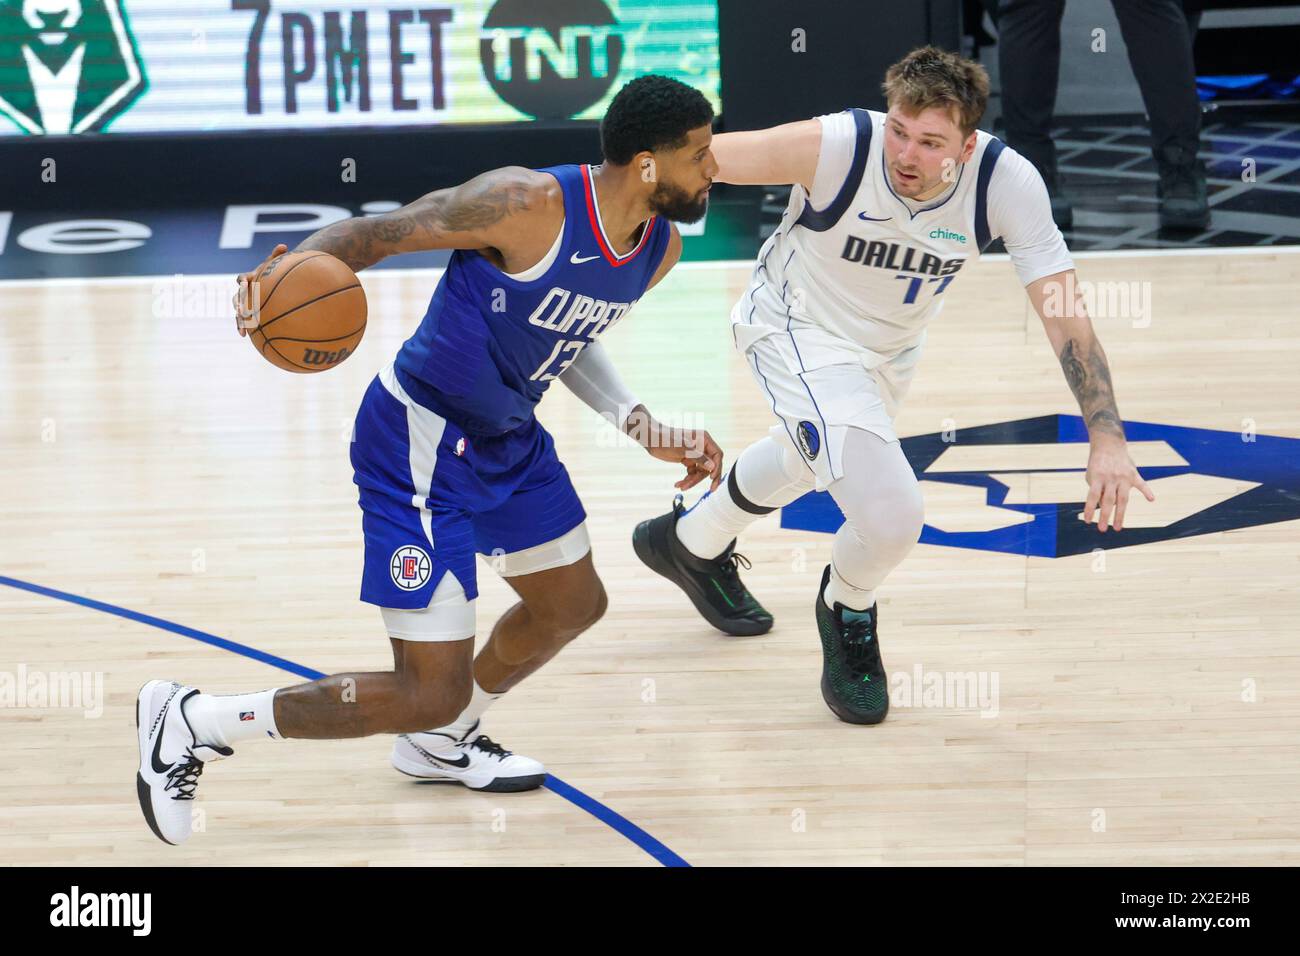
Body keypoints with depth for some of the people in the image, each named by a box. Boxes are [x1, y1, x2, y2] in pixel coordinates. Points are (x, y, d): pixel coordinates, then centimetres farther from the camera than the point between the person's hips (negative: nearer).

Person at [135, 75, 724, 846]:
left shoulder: (659, 249, -2)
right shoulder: (527, 204, -28)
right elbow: (371, 233, -23)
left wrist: (647, 430, 11)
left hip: (508, 437, 9)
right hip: (419, 449, -9)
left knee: (573, 605, 26)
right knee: (431, 691, -9)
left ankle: (440, 743, 51)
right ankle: (191, 724, 3)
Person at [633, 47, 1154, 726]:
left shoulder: (1007, 182, -29)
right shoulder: (834, 148, -36)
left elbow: (1065, 313, -27)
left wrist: (1107, 438, -34)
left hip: (891, 344, 5)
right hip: (798, 331, -5)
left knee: (804, 462, 34)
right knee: (891, 515, -22)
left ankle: (690, 543, 65)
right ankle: (847, 612, 15)